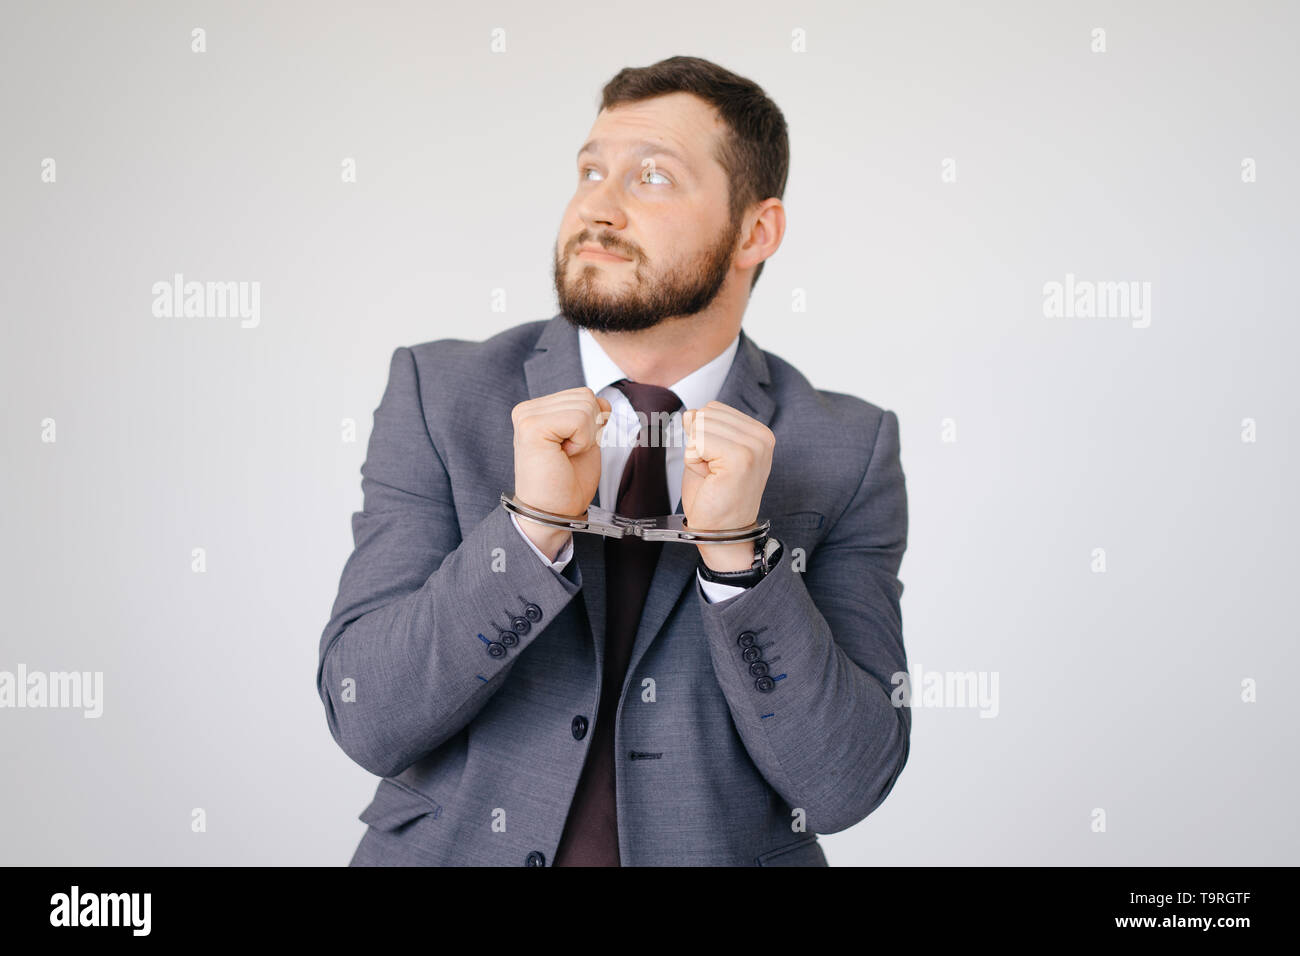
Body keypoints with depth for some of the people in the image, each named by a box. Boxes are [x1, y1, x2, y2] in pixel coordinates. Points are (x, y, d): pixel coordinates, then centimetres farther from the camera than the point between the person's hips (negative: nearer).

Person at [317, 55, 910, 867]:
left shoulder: (848, 452, -3)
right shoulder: (437, 394, -2)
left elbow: (842, 785, -8)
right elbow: (367, 722, -8)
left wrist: (735, 551, -19)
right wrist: (531, 526, -20)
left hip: (724, 852, 0)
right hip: (455, 850, 1)